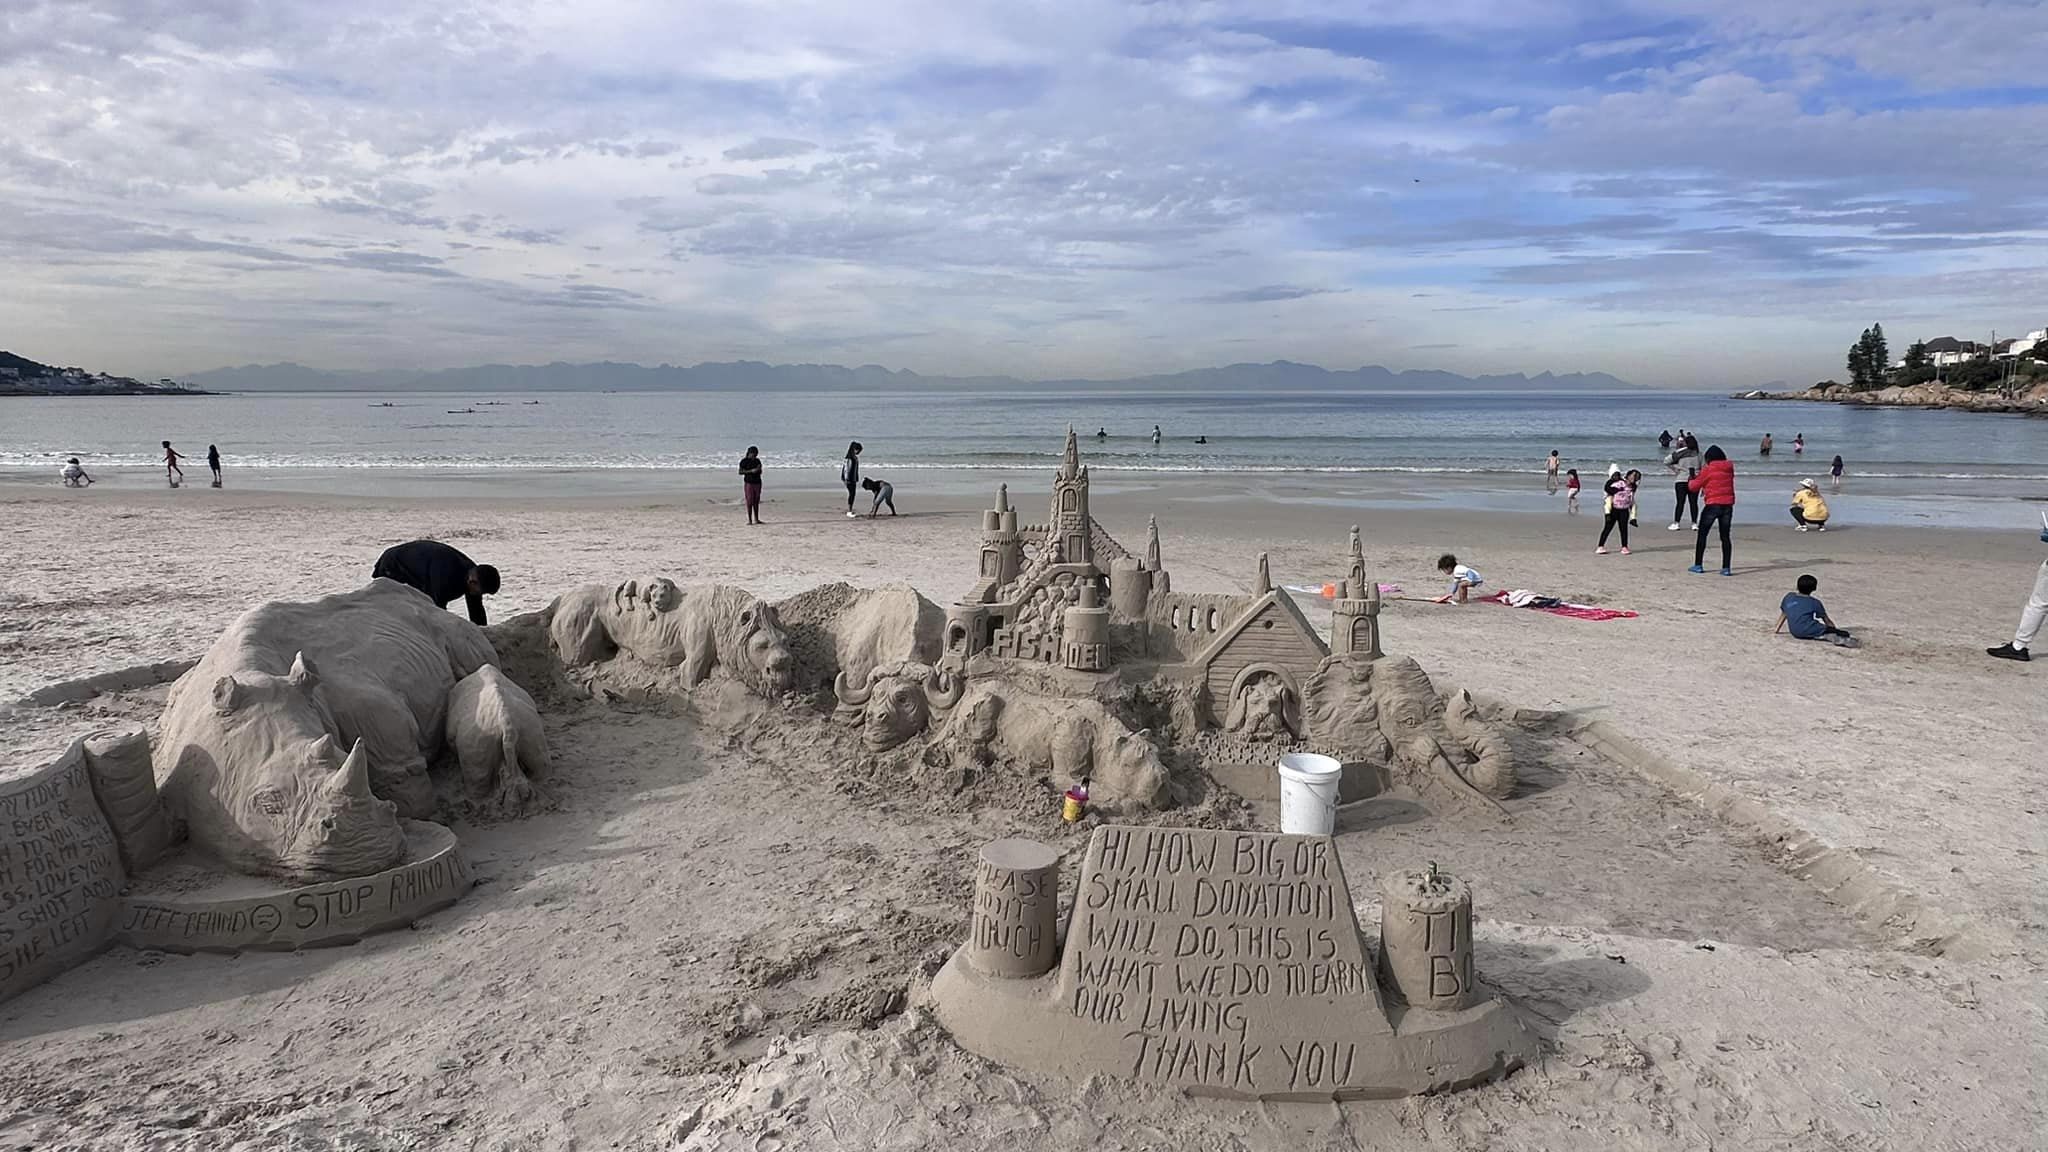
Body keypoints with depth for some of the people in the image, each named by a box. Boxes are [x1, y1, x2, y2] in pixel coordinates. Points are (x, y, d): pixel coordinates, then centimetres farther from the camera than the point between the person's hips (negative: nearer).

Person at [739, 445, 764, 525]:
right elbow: (740, 472, -10)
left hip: (757, 482, 5)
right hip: (748, 483, -5)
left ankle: (756, 519, 10)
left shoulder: (757, 461, 12)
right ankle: (749, 520, -4)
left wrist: (759, 469, -3)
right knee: (749, 502, -6)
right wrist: (751, 471, -19)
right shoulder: (744, 461, -3)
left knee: (756, 502, 6)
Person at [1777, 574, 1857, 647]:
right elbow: (1827, 621, 14)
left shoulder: (1789, 597, 17)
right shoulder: (1814, 602, 8)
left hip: (1796, 634, 4)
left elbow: (1783, 614, 27)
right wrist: (1835, 630, 27)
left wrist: (1776, 629, 36)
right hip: (1812, 632, -4)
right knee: (1845, 633, -1)